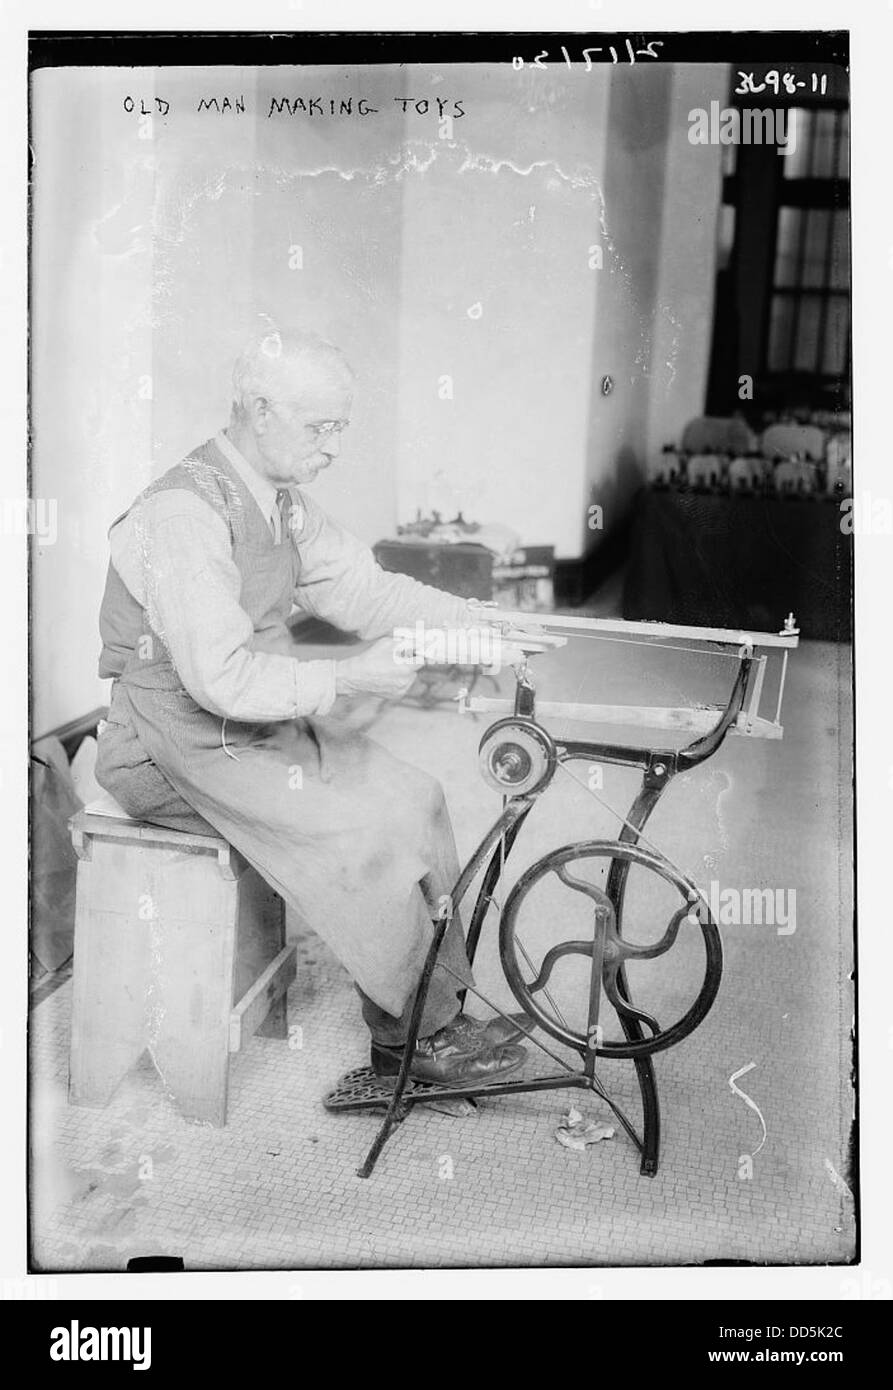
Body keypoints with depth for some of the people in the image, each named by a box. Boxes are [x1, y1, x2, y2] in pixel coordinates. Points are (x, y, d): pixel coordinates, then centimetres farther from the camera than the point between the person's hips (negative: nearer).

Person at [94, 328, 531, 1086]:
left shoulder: (282, 497, 6)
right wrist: (349, 678, -25)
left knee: (414, 799, -4)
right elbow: (221, 678, -28)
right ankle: (418, 1033, -1)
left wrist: (479, 627, -3)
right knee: (361, 832, -21)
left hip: (268, 715, 9)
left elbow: (365, 590, 9)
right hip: (183, 745, -9)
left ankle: (434, 1009, 3)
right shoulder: (182, 514, -23)